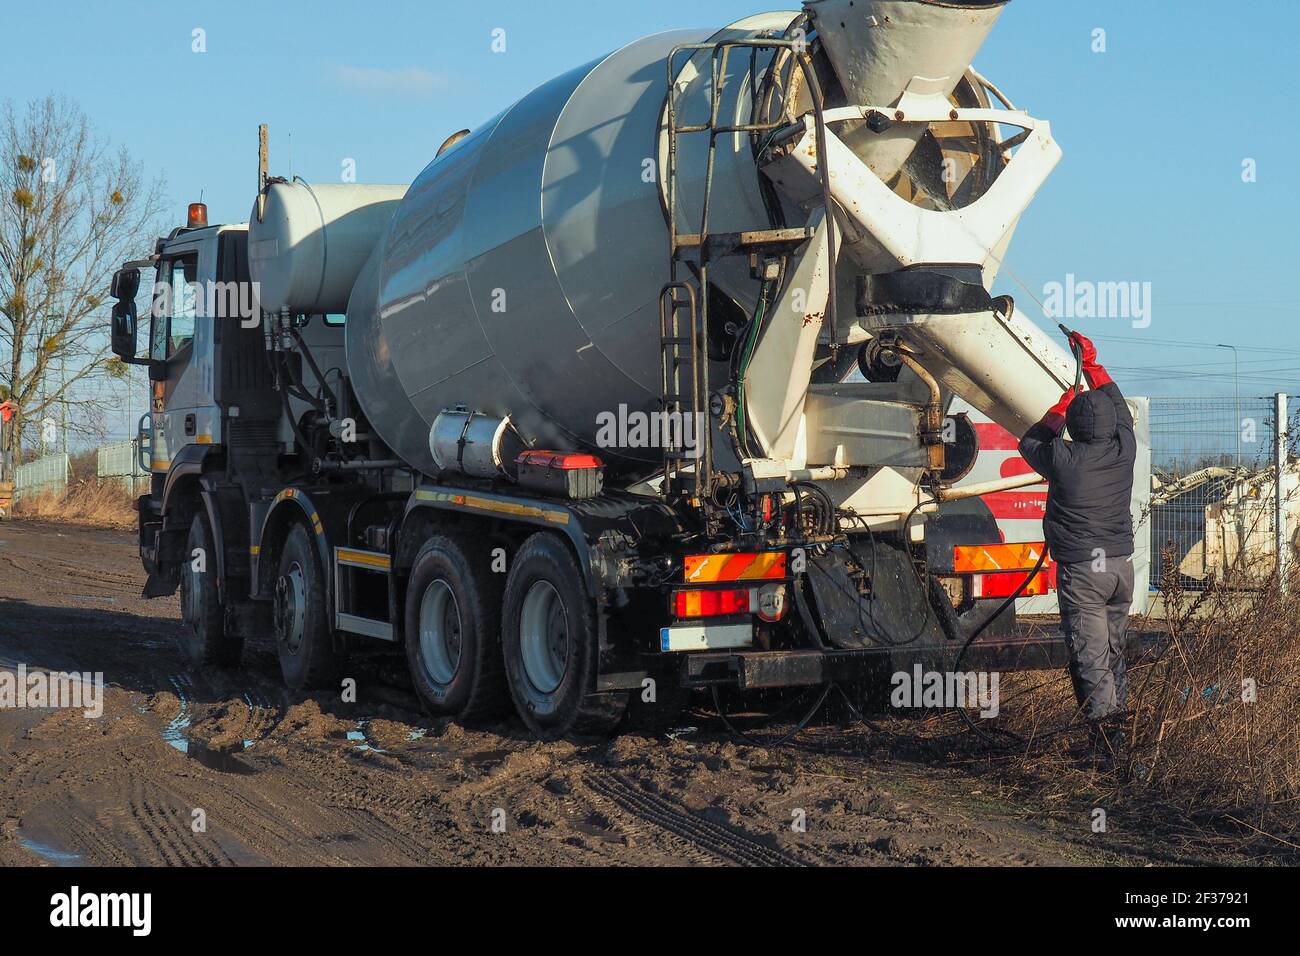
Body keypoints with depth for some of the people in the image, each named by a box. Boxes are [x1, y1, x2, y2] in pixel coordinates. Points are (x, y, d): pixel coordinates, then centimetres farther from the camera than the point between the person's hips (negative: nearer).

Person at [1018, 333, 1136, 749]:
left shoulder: (1064, 459, -13)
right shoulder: (1123, 451, -2)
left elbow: (1029, 443, 10)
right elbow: (1120, 410, 19)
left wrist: (1062, 405, 18)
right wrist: (1091, 364, 26)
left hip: (1080, 569, -5)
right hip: (1121, 565, 5)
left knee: (1090, 656, -4)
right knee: (1114, 652, 19)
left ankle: (1105, 733, -9)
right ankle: (1120, 720, 26)